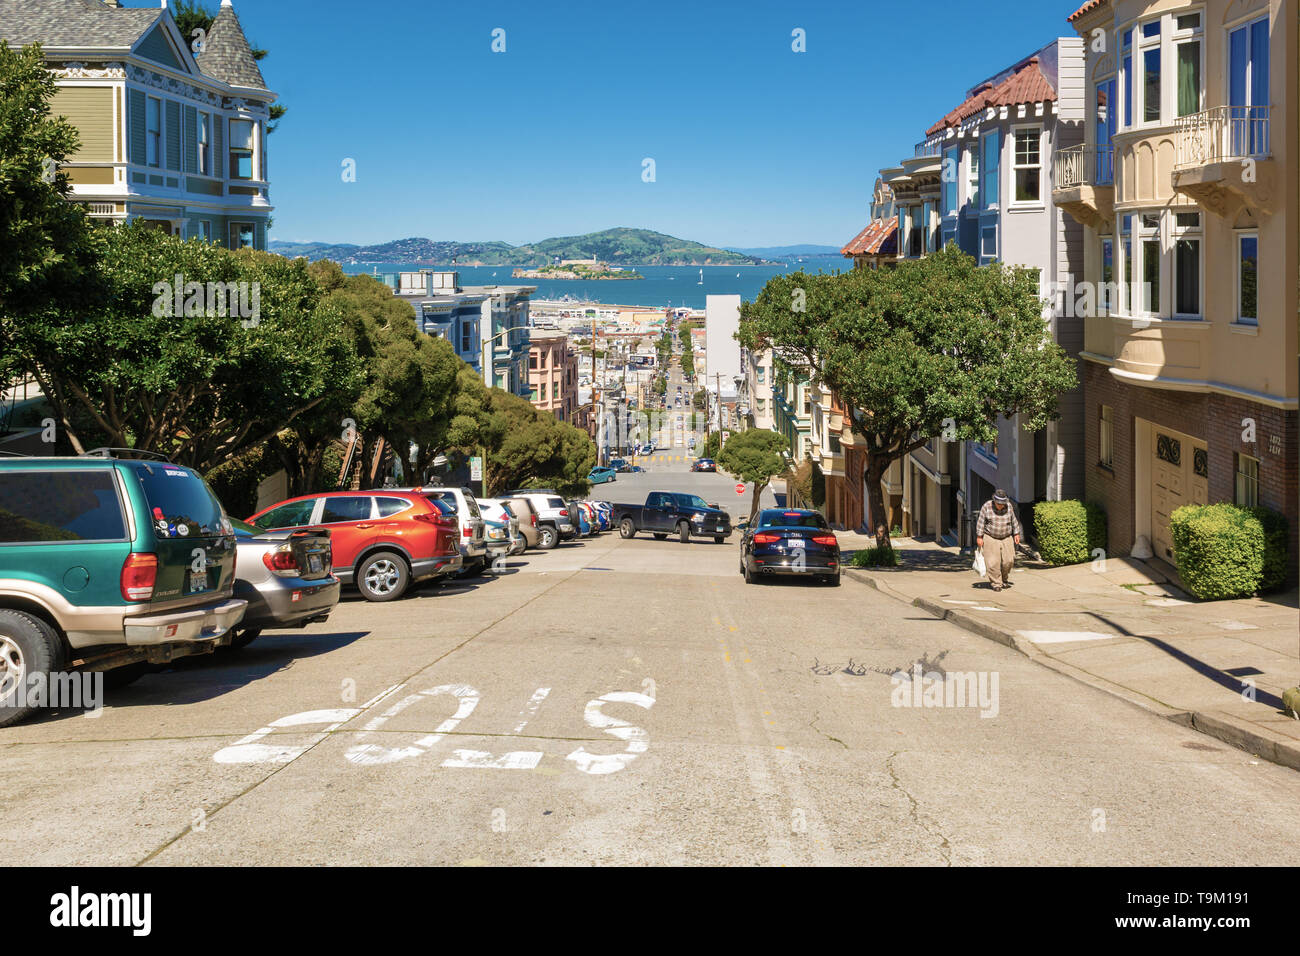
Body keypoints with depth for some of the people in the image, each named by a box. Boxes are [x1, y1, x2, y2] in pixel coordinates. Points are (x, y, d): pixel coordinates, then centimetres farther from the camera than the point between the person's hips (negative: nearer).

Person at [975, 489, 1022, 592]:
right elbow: (980, 522, -5)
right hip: (990, 538, -3)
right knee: (993, 562, -8)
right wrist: (979, 537, -7)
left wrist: (1016, 534, 10)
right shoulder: (987, 506, -9)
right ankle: (996, 583, 0)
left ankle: (1004, 579, 19)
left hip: (1006, 538, 3)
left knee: (1008, 560, -3)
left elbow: (1013, 520, 11)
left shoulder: (1009, 506, 0)